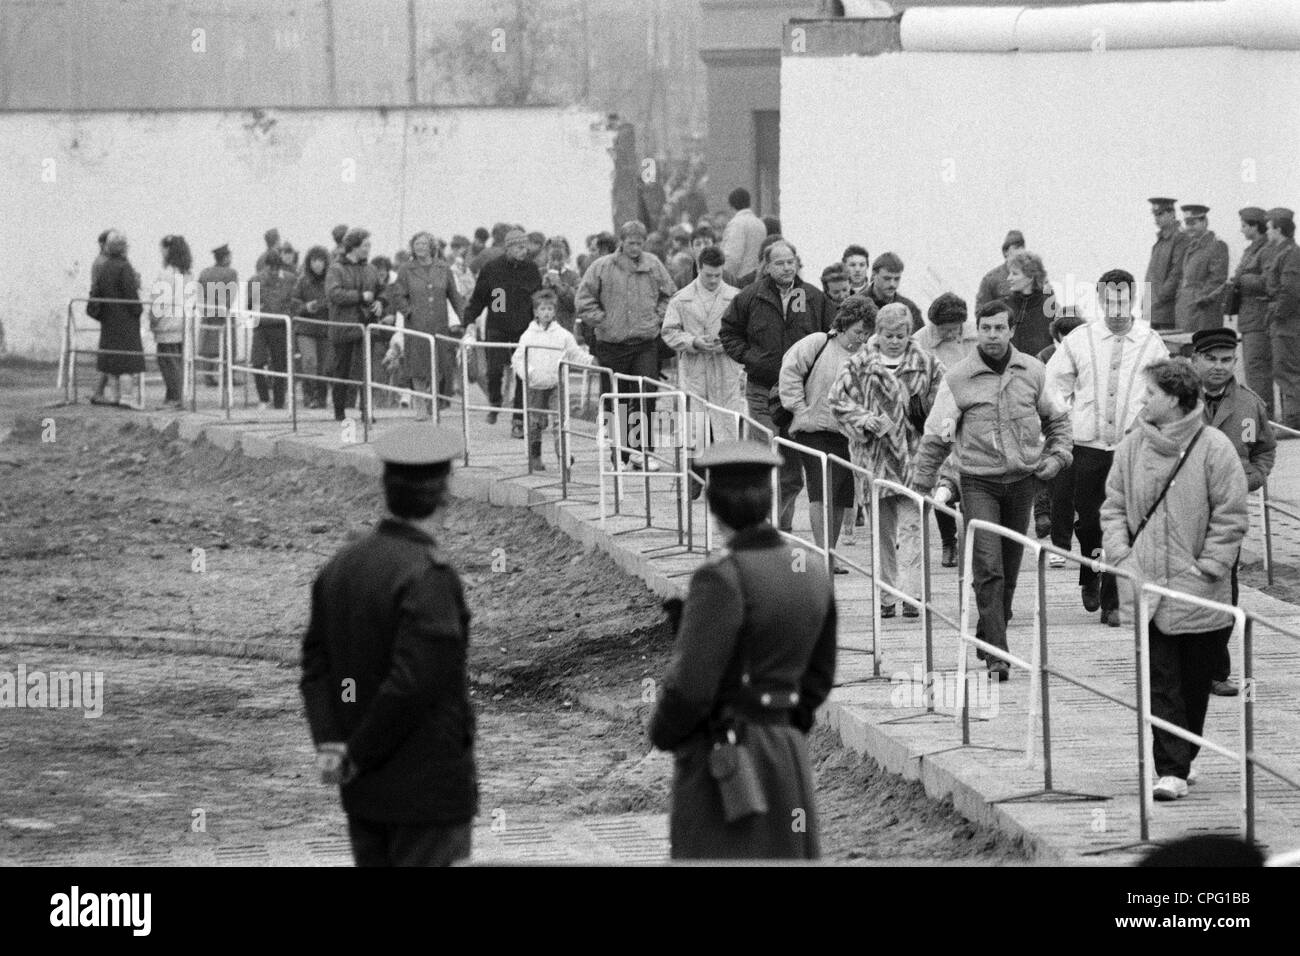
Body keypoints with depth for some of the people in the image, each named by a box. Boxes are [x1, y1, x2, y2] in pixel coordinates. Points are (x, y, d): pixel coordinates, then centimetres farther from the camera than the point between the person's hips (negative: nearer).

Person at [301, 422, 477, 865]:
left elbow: (317, 663, 5)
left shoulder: (341, 566, 6)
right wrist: (357, 756, -12)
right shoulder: (429, 576, -19)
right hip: (429, 788, -8)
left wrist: (329, 744, -5)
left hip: (364, 793, 8)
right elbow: (412, 683, -23)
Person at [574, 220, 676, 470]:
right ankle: (621, 452, 12)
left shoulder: (653, 266, 5)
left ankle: (643, 450, -6)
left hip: (646, 343, 1)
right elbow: (583, 300, 1)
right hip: (611, 344, -1)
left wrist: (658, 318, 5)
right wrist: (602, 322, -5)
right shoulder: (602, 268, -2)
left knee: (646, 398, -10)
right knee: (616, 401, 4)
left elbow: (670, 296, 17)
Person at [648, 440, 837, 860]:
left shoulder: (723, 578, -18)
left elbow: (690, 687, -19)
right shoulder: (811, 574, 5)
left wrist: (662, 732, 0)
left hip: (724, 766, -8)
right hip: (789, 758, 8)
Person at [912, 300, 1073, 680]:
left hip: (1022, 481, 3)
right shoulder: (957, 378, -4)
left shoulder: (1033, 371, 4)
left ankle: (988, 640, 28)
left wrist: (1057, 454, 4)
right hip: (979, 482, -3)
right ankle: (996, 653, -16)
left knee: (1009, 570, 11)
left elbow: (1057, 417, 19)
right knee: (988, 568, -14)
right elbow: (936, 435, 2)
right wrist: (921, 486, 1)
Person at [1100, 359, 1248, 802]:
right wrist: (1122, 557, -2)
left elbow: (1230, 517, -5)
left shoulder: (1213, 448, -7)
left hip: (1199, 595, -2)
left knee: (1195, 682, 10)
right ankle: (1171, 770, -6)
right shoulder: (1132, 447, 5)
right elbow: (1114, 508, 11)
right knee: (1161, 683, -5)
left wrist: (1208, 566, -11)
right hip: (1146, 589, 2)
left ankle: (1181, 760, 25)